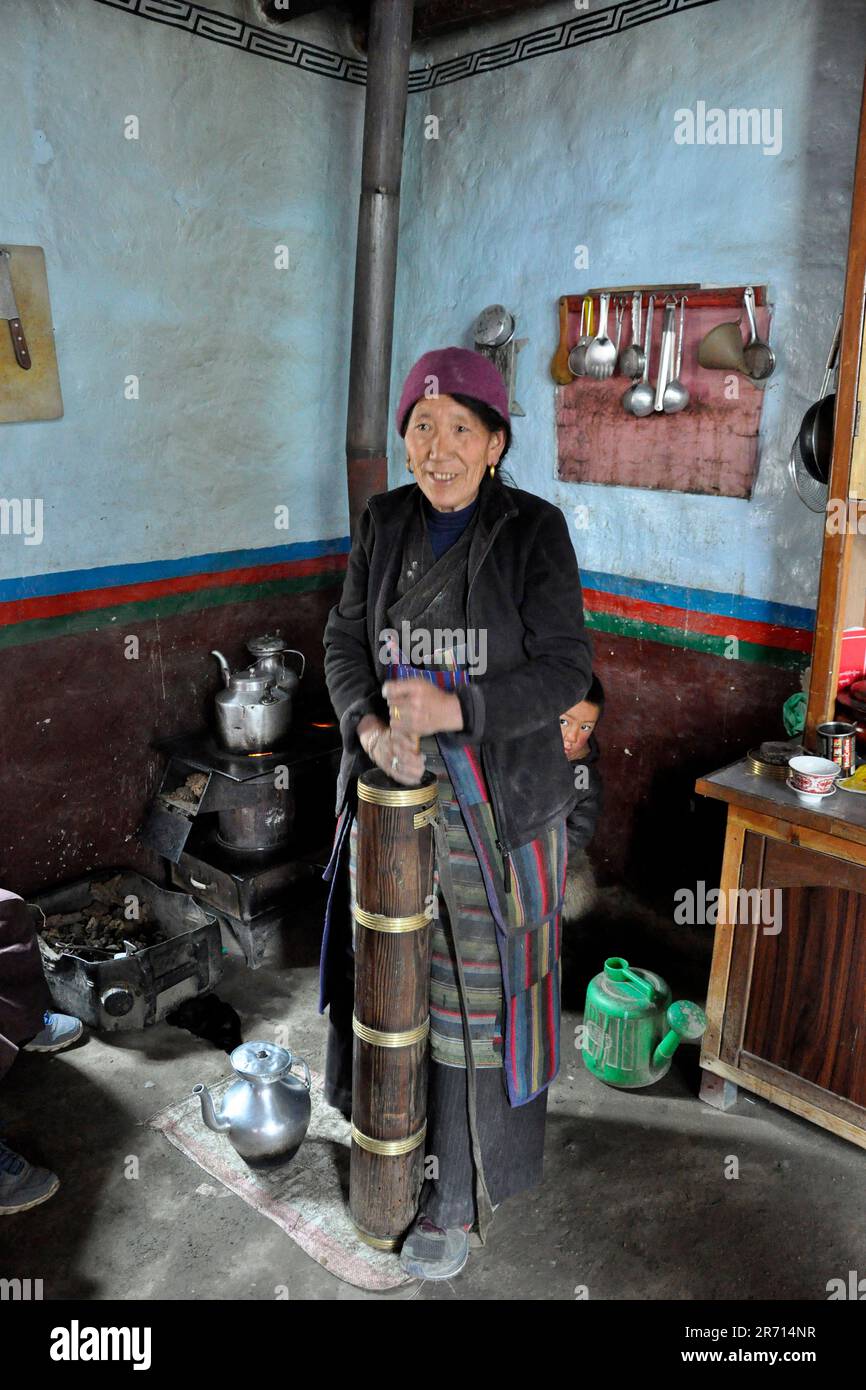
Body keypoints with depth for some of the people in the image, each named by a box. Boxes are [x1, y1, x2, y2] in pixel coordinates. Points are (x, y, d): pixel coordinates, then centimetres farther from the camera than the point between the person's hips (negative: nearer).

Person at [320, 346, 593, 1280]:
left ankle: (461, 1191, 25)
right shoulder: (385, 523, 0)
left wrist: (454, 708, -28)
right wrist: (369, 724, -20)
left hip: (496, 798, -4)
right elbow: (346, 640, 0)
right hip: (392, 783, 4)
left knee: (479, 984, 6)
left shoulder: (533, 530, -11)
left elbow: (564, 670, -14)